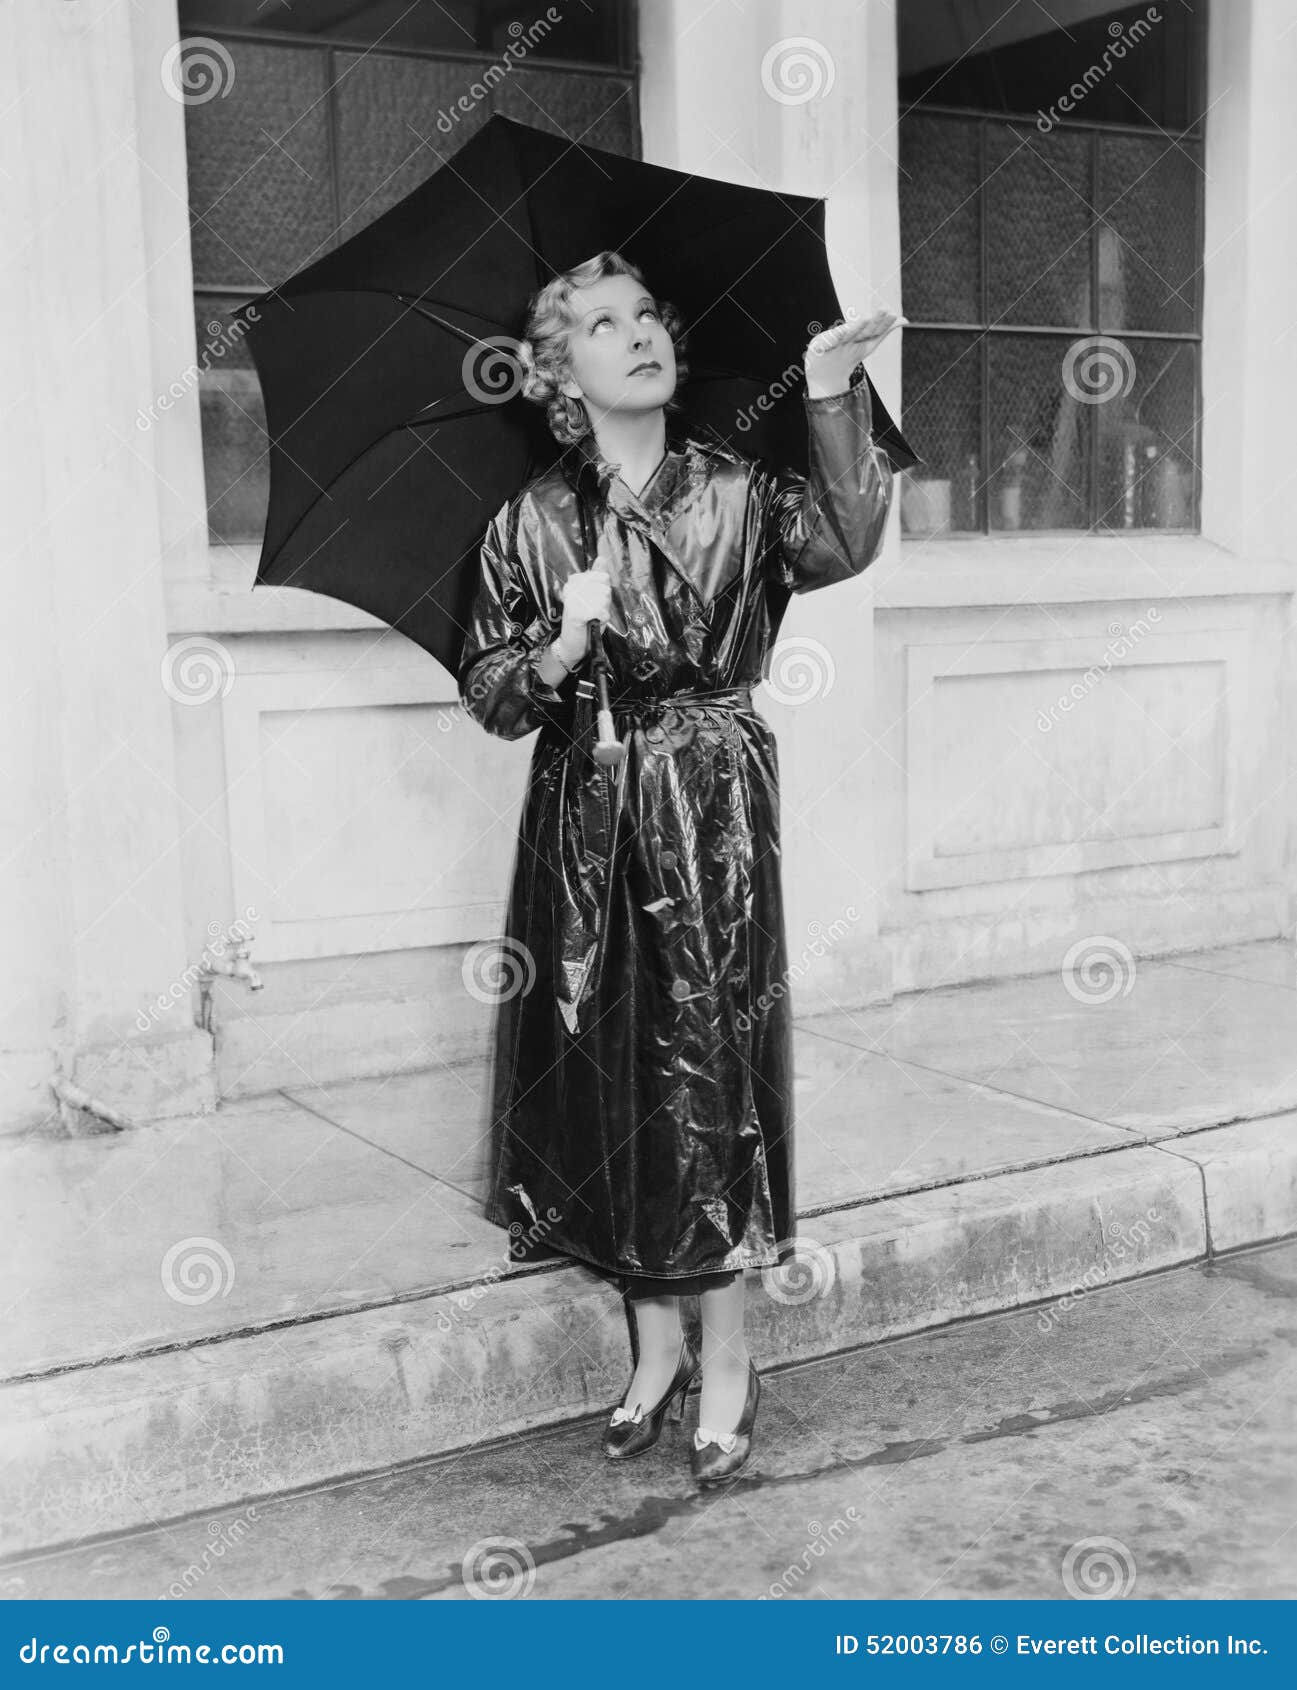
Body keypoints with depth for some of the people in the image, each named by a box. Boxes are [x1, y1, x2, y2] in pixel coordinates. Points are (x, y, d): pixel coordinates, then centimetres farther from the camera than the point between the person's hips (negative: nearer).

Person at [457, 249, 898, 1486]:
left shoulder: (742, 493, 1)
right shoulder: (532, 523, 4)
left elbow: (842, 546, -19)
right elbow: (487, 691, 3)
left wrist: (833, 397, -26)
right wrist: (561, 649, -15)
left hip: (714, 815, -2)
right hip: (584, 824, 2)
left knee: (707, 1063, -1)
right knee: (603, 1071, 6)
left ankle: (726, 1362, 15)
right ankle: (655, 1347, 23)